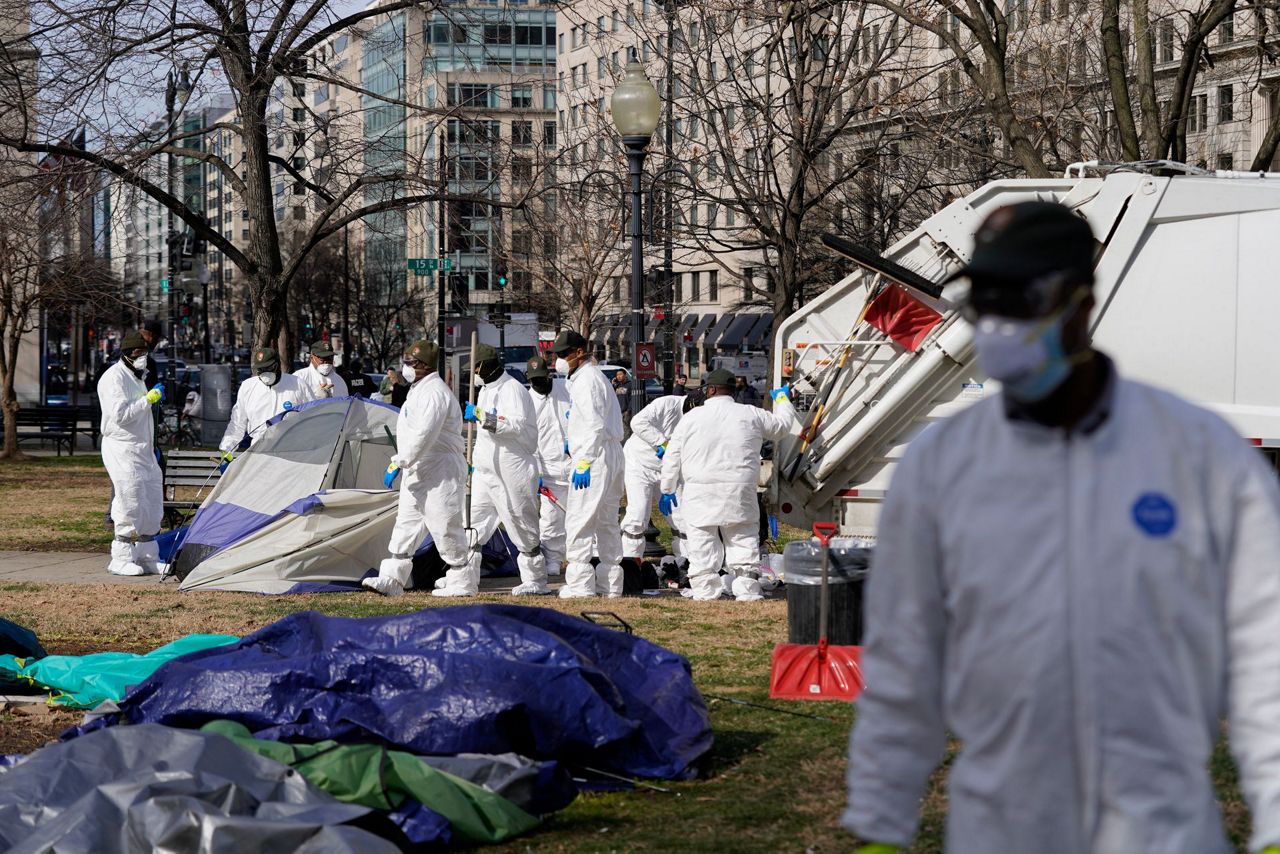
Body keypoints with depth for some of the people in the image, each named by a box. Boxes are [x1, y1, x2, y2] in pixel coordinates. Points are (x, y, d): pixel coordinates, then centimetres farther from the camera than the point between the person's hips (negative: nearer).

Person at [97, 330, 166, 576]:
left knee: (151, 503, 9)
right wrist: (149, 399, -20)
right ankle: (121, 559, -5)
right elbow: (120, 414, -22)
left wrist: (152, 446, 25)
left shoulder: (138, 377, 18)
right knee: (130, 503, -12)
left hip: (142, 448, 10)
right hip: (121, 448, -10)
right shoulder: (114, 378, -12)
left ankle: (147, 557, 16)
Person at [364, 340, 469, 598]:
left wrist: (398, 462, -23)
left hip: (440, 471, -11)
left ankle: (462, 581, 2)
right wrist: (403, 463, 22)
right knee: (405, 525, 7)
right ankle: (391, 579, 7)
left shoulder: (434, 392, -17)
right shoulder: (418, 390, 17)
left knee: (445, 528, -6)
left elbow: (423, 434, -26)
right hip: (418, 471, 11)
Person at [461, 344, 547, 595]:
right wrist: (475, 461, 27)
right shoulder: (485, 390, 18)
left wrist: (482, 417, -28)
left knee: (522, 527, -3)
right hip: (486, 471, 9)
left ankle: (536, 581, 5)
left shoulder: (512, 389, -12)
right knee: (473, 521, 6)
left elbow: (517, 425, -26)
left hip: (512, 470, -9)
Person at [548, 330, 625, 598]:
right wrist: (574, 445, 21)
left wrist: (583, 462, -22)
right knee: (606, 522, 13)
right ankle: (610, 583, 16)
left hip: (595, 458, -11)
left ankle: (580, 583, -10)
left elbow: (595, 425, -20)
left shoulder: (586, 380, -12)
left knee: (578, 521, -9)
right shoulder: (594, 376, 20)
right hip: (612, 455, 11)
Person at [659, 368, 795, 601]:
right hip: (740, 494, 1)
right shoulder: (751, 415, 5)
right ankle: (747, 589, 4)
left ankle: (706, 590, 1)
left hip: (701, 495, -1)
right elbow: (782, 426, 22)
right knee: (743, 539, 7)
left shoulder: (691, 418, 3)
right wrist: (782, 399, 40)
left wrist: (668, 489, 17)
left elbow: (672, 458, 6)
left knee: (702, 542, 3)